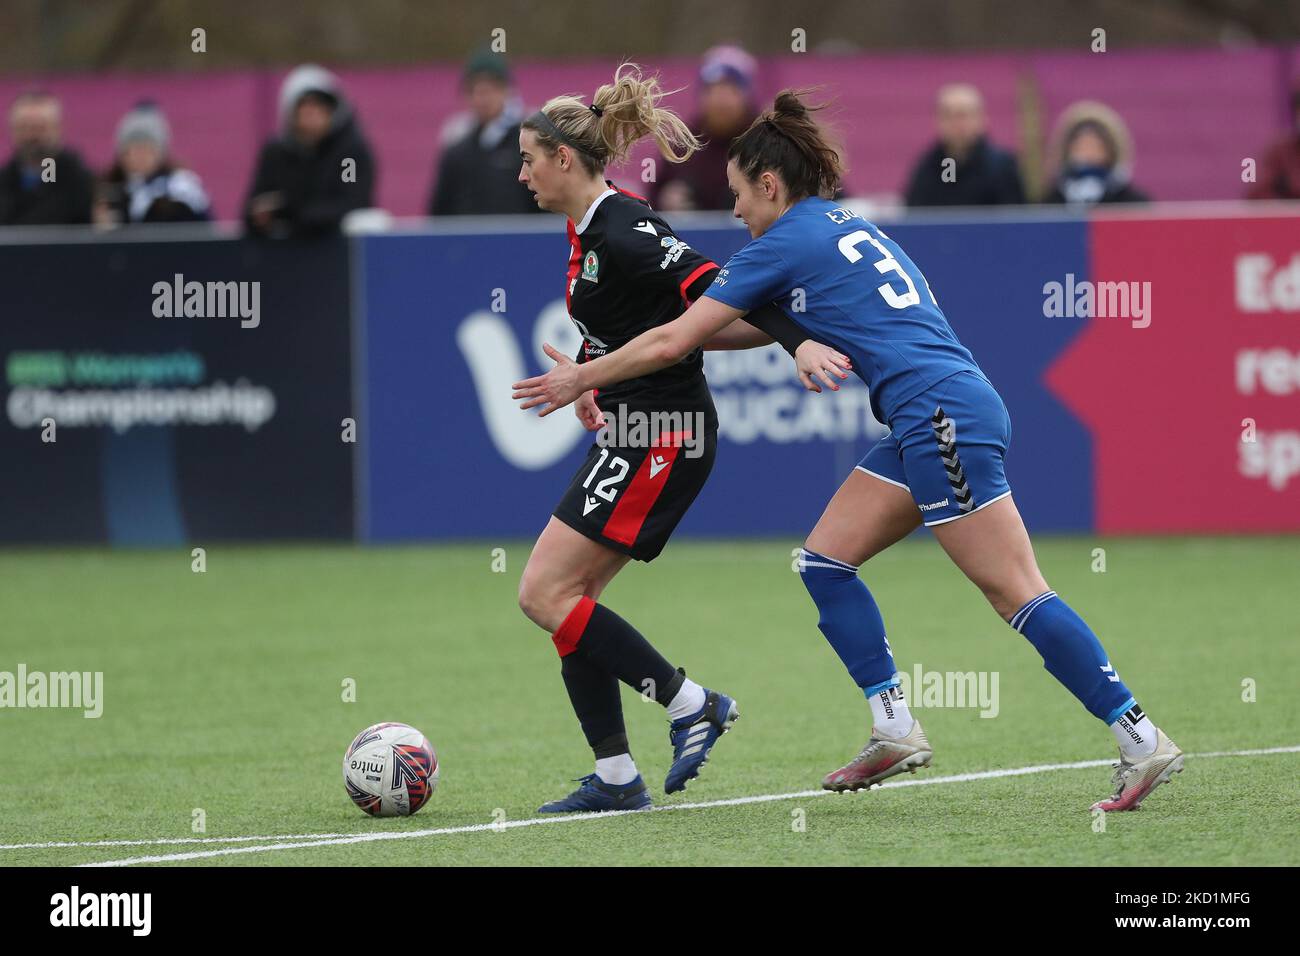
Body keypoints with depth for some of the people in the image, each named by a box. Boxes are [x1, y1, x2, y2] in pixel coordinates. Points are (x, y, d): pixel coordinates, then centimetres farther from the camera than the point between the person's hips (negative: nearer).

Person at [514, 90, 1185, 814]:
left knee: (1018, 594, -11)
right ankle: (896, 729, 7)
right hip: (930, 427, 9)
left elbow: (672, 342, 0)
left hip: (945, 415, -9)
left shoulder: (785, 244, -3)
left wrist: (582, 377, 13)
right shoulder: (847, 227, 22)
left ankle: (1143, 744, -14)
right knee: (826, 559, 11)